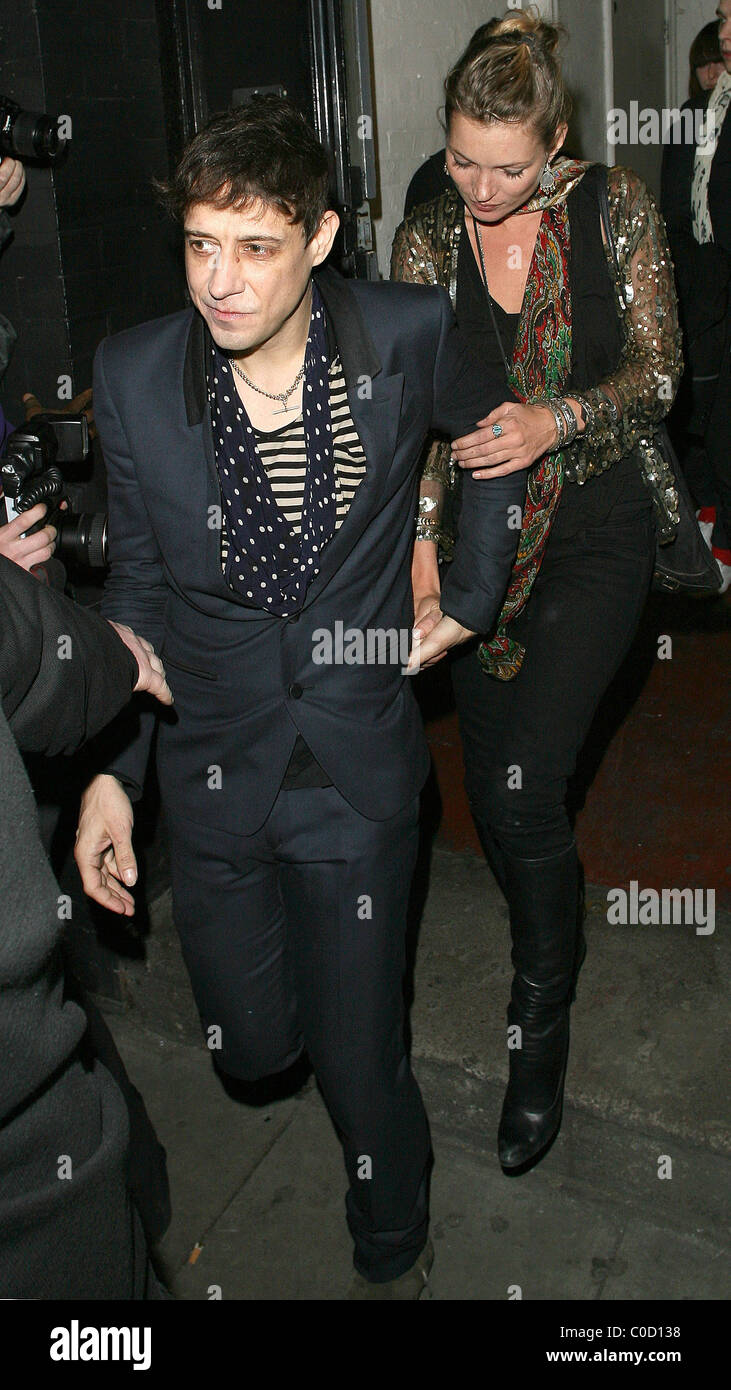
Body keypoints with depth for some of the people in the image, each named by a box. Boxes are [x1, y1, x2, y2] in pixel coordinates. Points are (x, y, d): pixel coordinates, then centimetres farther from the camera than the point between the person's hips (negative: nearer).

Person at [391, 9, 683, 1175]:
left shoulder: (616, 208, -4)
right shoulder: (428, 239, 1)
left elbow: (658, 369, -4)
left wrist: (558, 420, -22)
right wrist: (421, 541, -17)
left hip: (598, 530, -3)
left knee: (527, 783, -14)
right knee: (491, 792, 10)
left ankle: (542, 1029, 8)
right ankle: (548, 952, 41)